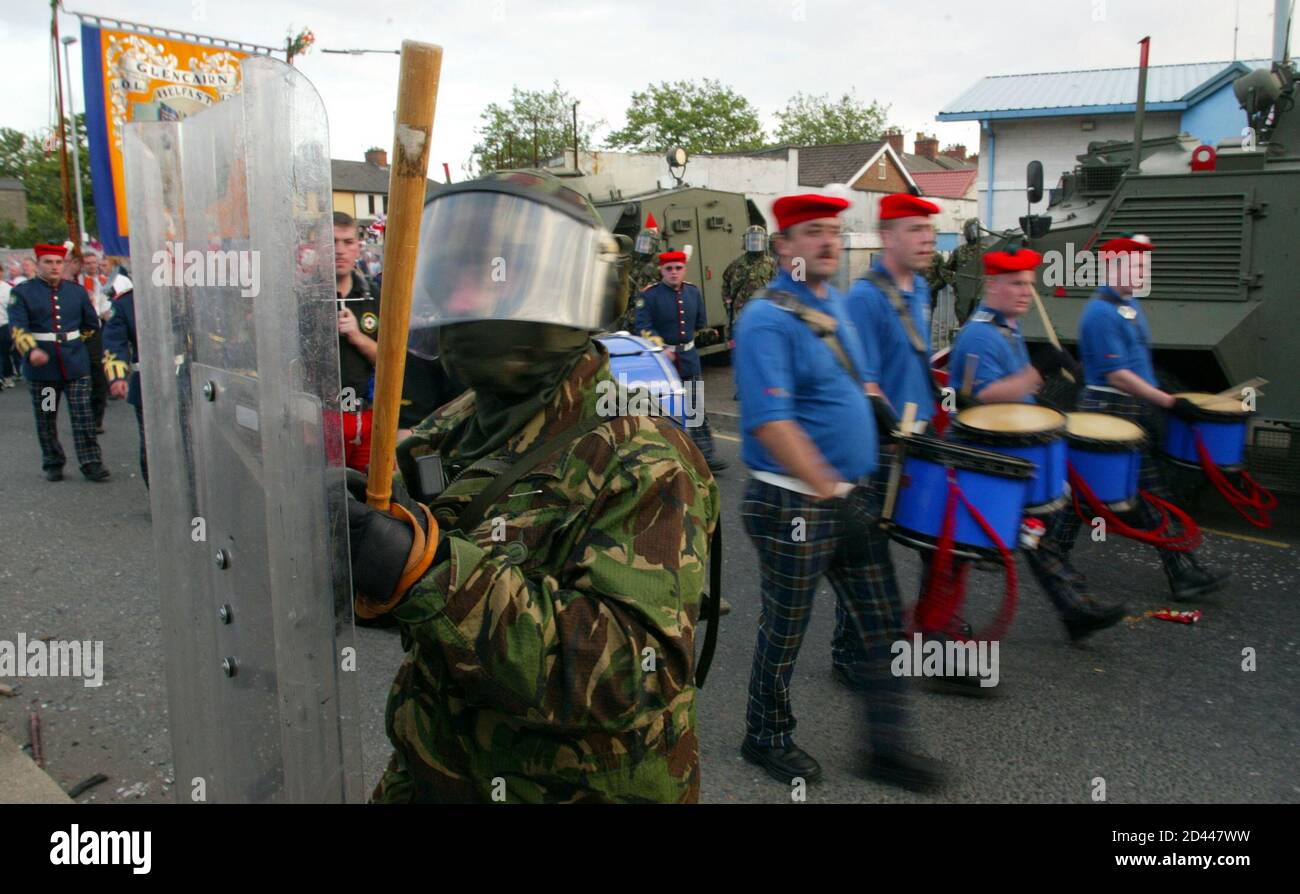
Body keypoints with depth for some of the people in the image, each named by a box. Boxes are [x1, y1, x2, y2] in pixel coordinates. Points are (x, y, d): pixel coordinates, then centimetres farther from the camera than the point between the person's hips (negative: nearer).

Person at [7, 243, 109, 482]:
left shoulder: (77, 291, 8)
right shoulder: (22, 292, -1)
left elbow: (92, 324, 17)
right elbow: (18, 329, -12)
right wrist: (32, 350, -28)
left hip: (76, 365, 1)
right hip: (41, 367, -1)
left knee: (83, 416, -3)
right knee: (46, 419, 9)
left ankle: (91, 463, 0)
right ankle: (52, 464, 20)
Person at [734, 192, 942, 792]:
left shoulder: (836, 305, 12)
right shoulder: (767, 319, -17)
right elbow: (770, 422, -25)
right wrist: (829, 489, -25)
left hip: (850, 497, 8)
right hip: (794, 505, -8)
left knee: (883, 626, 12)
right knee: (784, 633, 9)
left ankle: (888, 747, 27)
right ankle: (767, 740, 31)